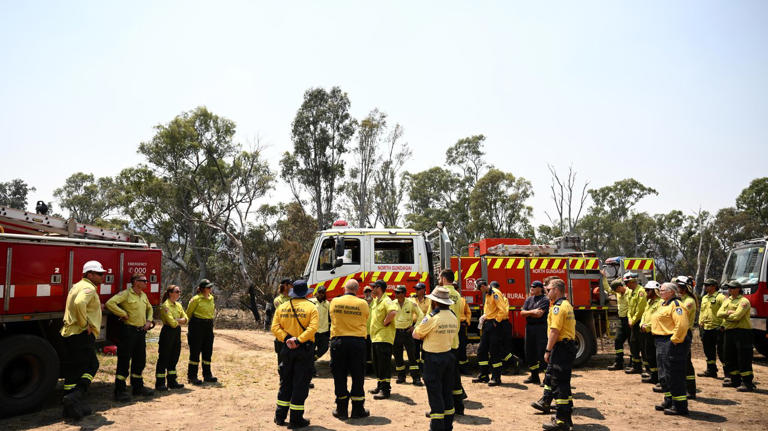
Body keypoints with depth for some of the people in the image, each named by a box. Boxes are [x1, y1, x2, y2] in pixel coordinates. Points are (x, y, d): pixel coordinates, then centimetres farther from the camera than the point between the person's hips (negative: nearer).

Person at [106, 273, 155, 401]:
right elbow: (110, 303, -23)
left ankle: (138, 387, 26)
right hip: (128, 330, -8)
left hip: (141, 331, 8)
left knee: (140, 361, 14)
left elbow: (149, 308, 31)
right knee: (124, 361, -3)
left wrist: (149, 321, 16)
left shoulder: (144, 295, 14)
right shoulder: (126, 294, -10)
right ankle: (120, 391, 2)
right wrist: (123, 314, -16)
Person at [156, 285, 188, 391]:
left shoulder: (178, 305, 12)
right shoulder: (165, 305, -13)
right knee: (163, 358, -1)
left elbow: (185, 318, 6)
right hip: (168, 332, -8)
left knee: (174, 358, 12)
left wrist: (177, 320, -12)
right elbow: (171, 323, -20)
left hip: (177, 332, 8)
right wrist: (180, 321, -2)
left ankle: (172, 381, 20)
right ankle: (159, 383, 6)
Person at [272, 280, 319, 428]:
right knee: (300, 384, 3)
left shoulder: (282, 307, 6)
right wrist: (298, 340, -20)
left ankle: (280, 416, 22)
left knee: (285, 383, 16)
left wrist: (286, 338, -11)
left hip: (286, 349, 4)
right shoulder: (311, 307, -5)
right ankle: (296, 419, 7)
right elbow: (312, 328, -19)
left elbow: (275, 327, -3)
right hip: (304, 349, -4)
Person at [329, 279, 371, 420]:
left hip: (338, 341, 1)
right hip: (357, 341, -1)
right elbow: (364, 322, 4)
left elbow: (333, 320, 10)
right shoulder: (362, 304, -7)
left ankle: (342, 410, 16)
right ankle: (357, 410, 14)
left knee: (339, 376, 10)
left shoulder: (334, 302, -2)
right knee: (357, 377, 9)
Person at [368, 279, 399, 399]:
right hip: (375, 336, 10)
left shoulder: (386, 301, -15)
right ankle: (380, 386, 27)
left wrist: (385, 322, -22)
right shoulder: (375, 301, 15)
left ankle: (385, 390, -4)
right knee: (377, 364, 17)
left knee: (384, 364, -7)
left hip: (384, 337, -10)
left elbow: (393, 312, -33)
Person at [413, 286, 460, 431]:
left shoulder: (432, 317, -17)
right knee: (447, 392, 15)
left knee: (435, 394, 1)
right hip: (449, 356, 7)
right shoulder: (454, 317, 3)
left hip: (434, 358, -6)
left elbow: (416, 335, -8)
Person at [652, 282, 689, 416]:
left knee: (674, 375, -6)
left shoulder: (676, 304, -14)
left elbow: (682, 324, -24)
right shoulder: (663, 304, 19)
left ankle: (680, 406, 0)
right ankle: (669, 401, 27)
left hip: (672, 343, -11)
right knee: (664, 375, 17)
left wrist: (675, 340, -23)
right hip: (661, 342, 11)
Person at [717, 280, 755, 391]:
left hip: (742, 331, -8)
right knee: (730, 357, 13)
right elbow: (719, 313, 6)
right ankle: (735, 380, 23)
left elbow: (737, 316, -19)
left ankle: (747, 383, -4)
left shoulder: (743, 301, -9)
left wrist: (726, 316, -2)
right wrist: (728, 313, -12)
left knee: (744, 358, -8)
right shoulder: (727, 300, 17)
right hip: (729, 331, 8)